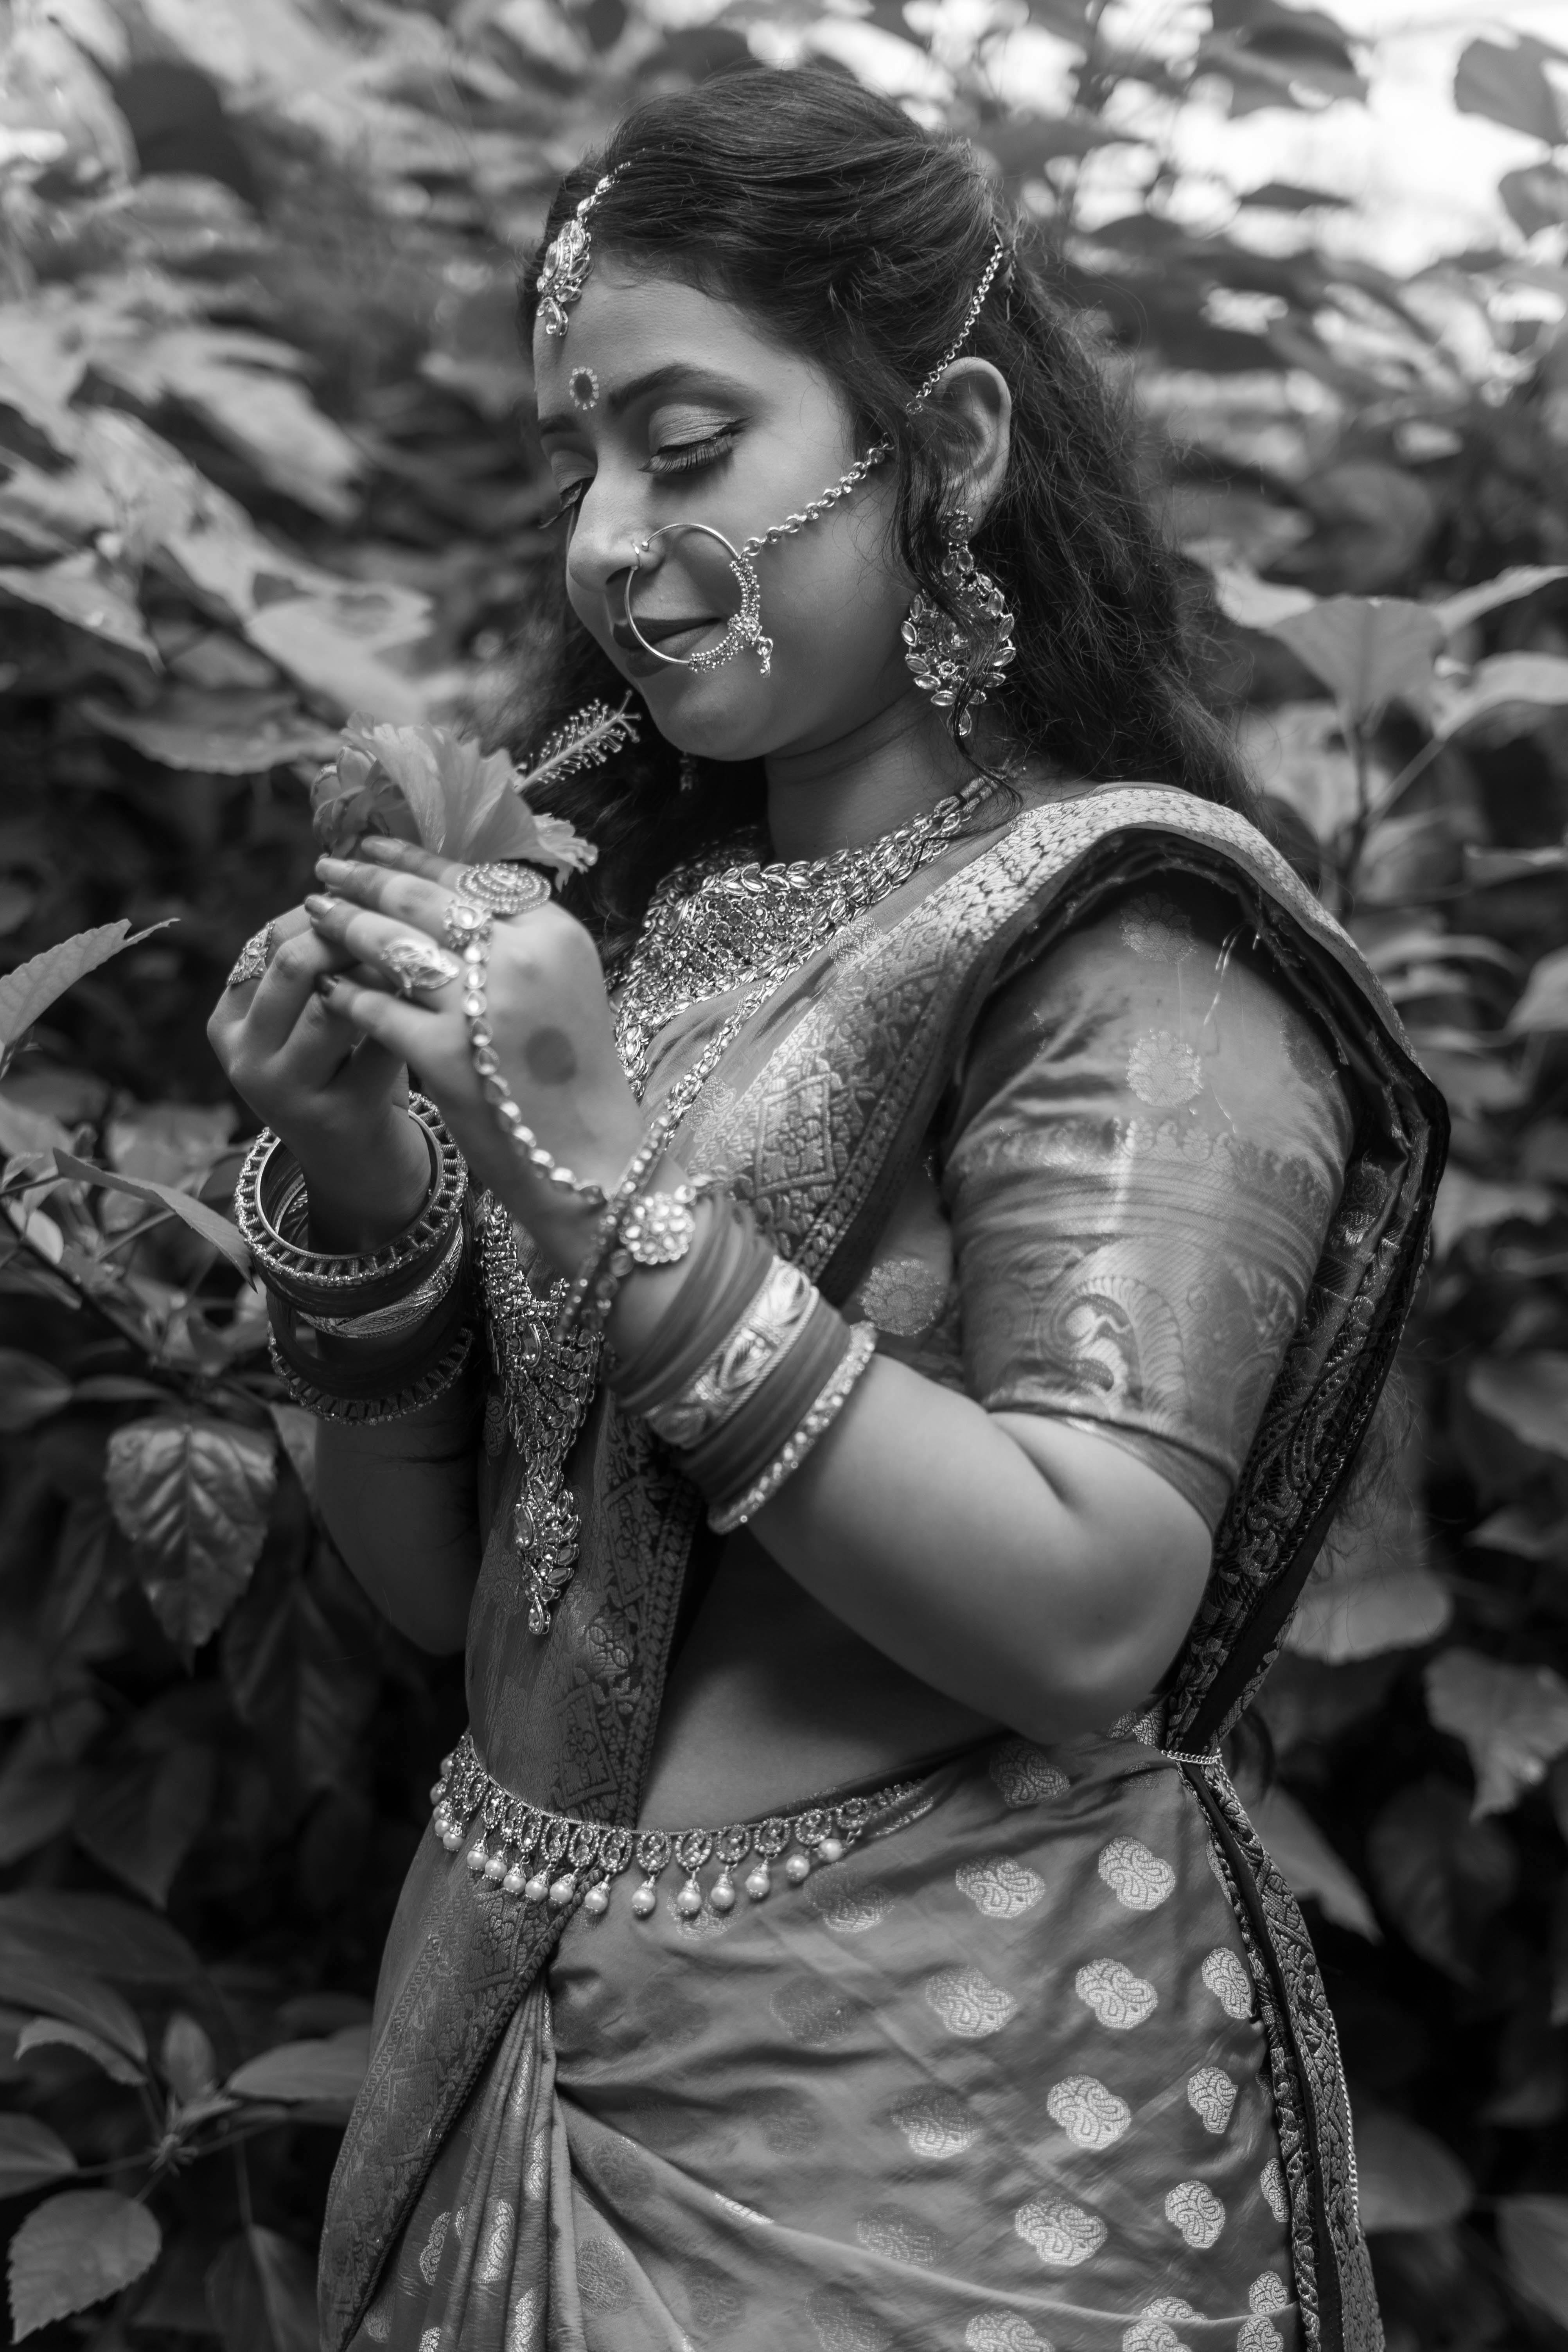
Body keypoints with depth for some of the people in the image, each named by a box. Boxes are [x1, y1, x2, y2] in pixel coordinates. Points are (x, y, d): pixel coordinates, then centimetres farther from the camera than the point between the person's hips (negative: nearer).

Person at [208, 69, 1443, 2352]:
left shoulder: (1131, 936, -12)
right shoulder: (623, 915, 5)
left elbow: (1091, 1616, -22)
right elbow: (444, 1583, 7)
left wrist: (612, 1183, -23)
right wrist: (357, 1188, -10)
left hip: (940, 2121, -6)